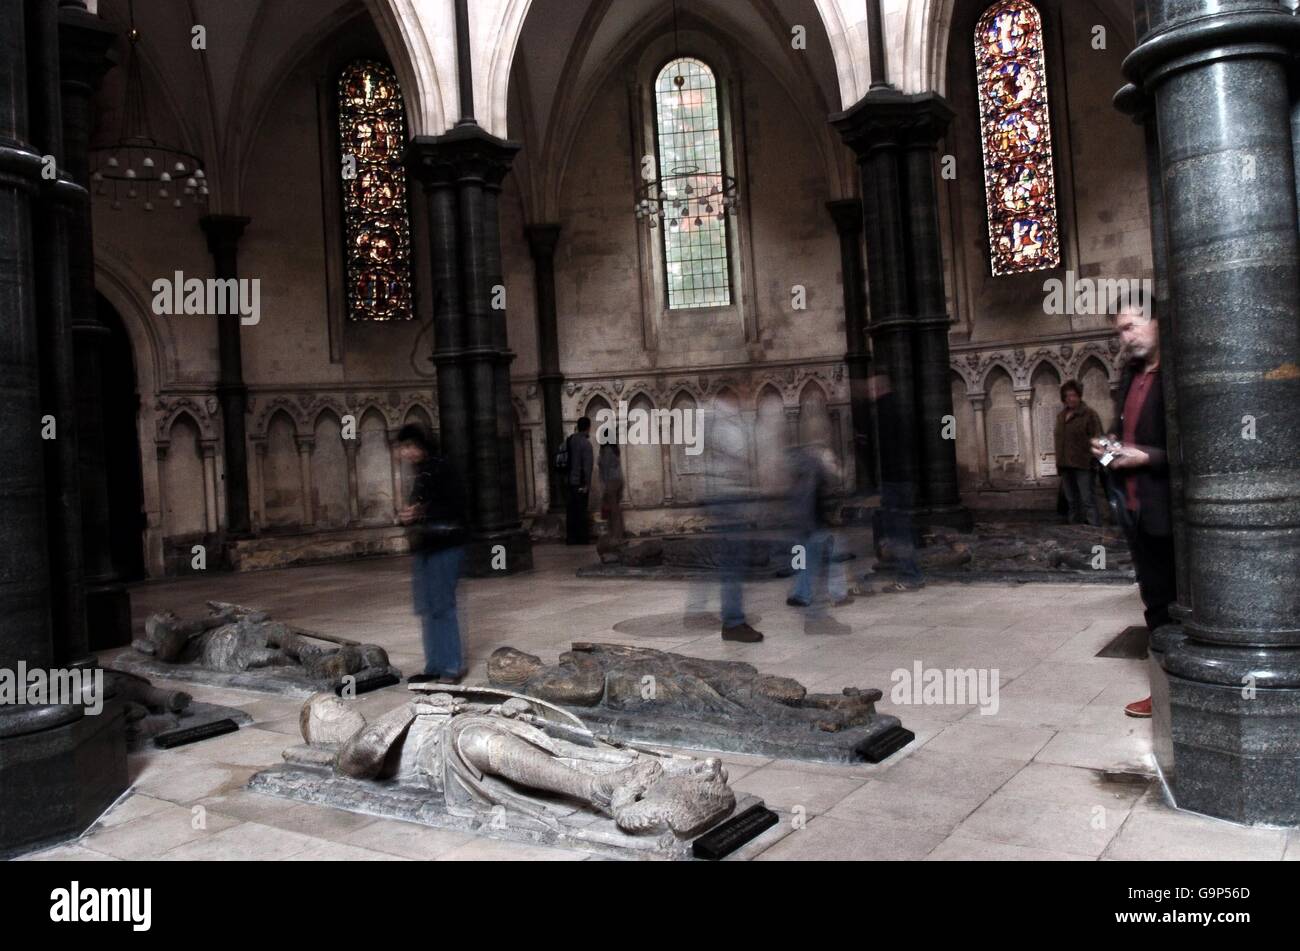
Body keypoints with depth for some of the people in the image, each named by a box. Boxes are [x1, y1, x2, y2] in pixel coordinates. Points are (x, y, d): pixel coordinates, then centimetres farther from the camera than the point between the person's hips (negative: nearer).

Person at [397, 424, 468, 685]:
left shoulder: (441, 468, -11)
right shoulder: (420, 473, 15)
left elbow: (456, 505, -17)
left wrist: (422, 513, -23)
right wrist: (410, 515, 3)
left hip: (445, 546, -9)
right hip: (425, 546, 9)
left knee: (442, 606, -7)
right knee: (427, 608, 10)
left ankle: (452, 668, 0)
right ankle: (435, 666, 18)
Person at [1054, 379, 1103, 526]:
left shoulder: (1089, 413, -5)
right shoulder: (1061, 416, 15)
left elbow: (1096, 438, -9)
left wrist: (1094, 459, -17)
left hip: (1082, 464, -7)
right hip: (1065, 465, 7)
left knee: (1088, 501, -9)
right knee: (1072, 501, 13)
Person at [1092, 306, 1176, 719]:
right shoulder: (1131, 376, 13)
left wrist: (1146, 457, -19)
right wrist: (1111, 446, 4)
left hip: (1164, 508, -8)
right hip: (1134, 506, 8)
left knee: (1176, 602, 2)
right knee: (1156, 602, 15)